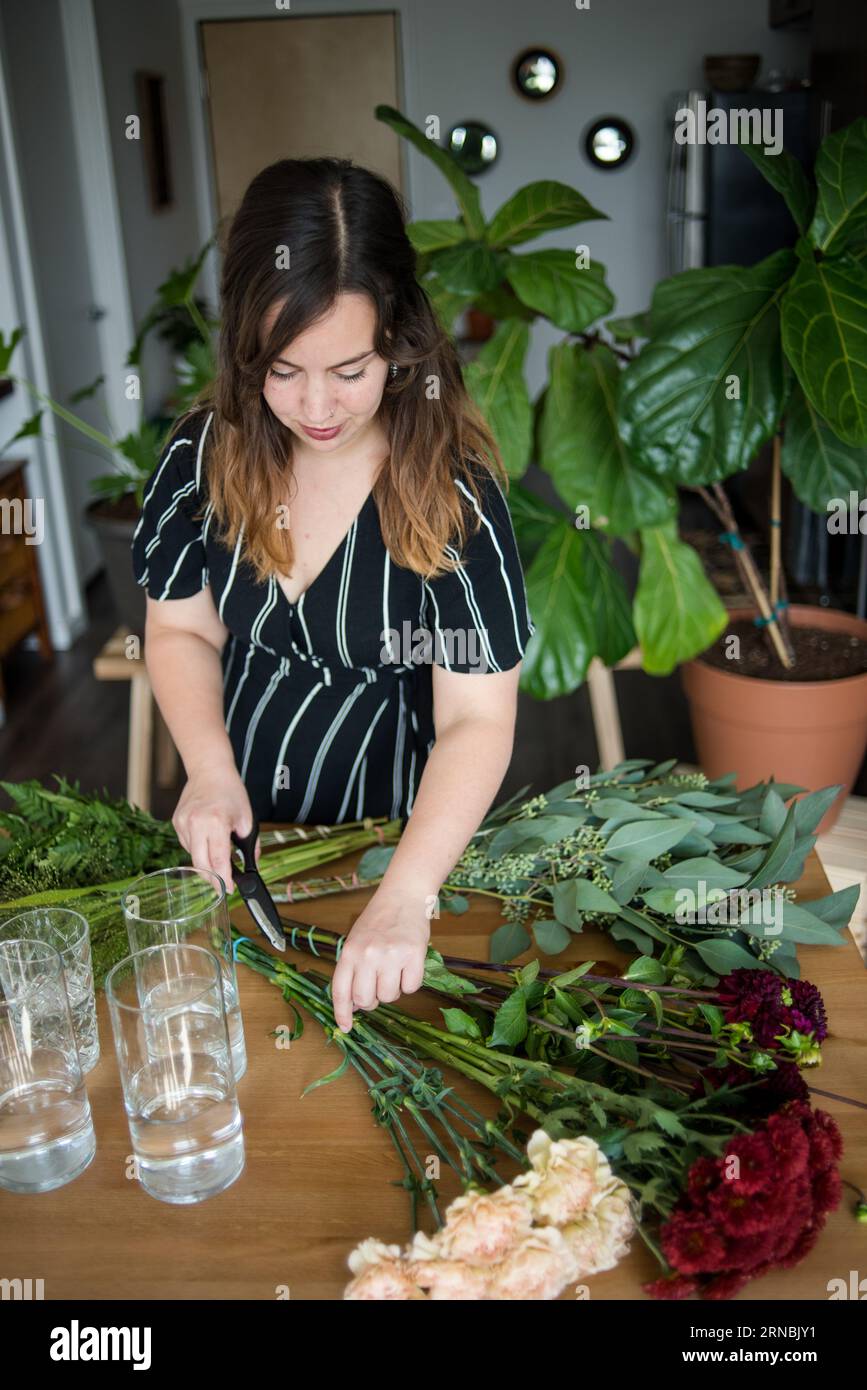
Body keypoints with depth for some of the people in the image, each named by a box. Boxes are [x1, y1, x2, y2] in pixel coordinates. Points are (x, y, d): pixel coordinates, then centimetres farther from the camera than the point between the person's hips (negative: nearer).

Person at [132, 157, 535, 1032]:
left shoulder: (452, 489, -22)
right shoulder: (207, 452, -11)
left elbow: (477, 721, -24)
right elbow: (181, 632, -1)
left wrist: (404, 896, -36)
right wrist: (210, 773, -18)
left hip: (398, 830, -3)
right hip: (239, 830, 3)